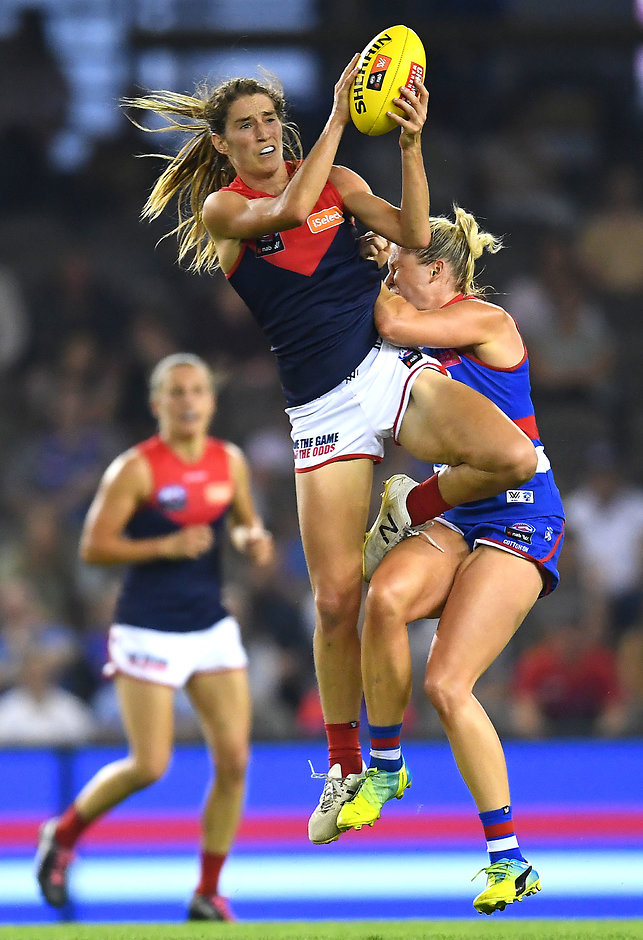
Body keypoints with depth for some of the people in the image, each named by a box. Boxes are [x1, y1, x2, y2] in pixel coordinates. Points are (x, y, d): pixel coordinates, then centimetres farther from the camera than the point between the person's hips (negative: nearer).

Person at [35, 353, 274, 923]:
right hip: (149, 633, -5)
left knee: (234, 760, -4)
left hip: (212, 629, 5)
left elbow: (245, 524, 20)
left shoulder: (231, 462, 5)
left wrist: (253, 539, -4)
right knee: (149, 767, -8)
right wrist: (167, 546, -23)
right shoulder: (136, 469, -11)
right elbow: (93, 547, -12)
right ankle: (63, 834, 20)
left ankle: (208, 896, 7)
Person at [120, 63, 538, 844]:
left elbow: (412, 234, -3)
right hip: (323, 412, -2)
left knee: (513, 459, -27)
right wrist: (338, 116, -19)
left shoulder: (335, 181, 10)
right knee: (334, 601, -4)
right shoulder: (221, 207, 2)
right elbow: (287, 210, -19)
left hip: (391, 369, 2)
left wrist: (411, 145, -16)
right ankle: (345, 770, 12)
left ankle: (404, 516, 3)